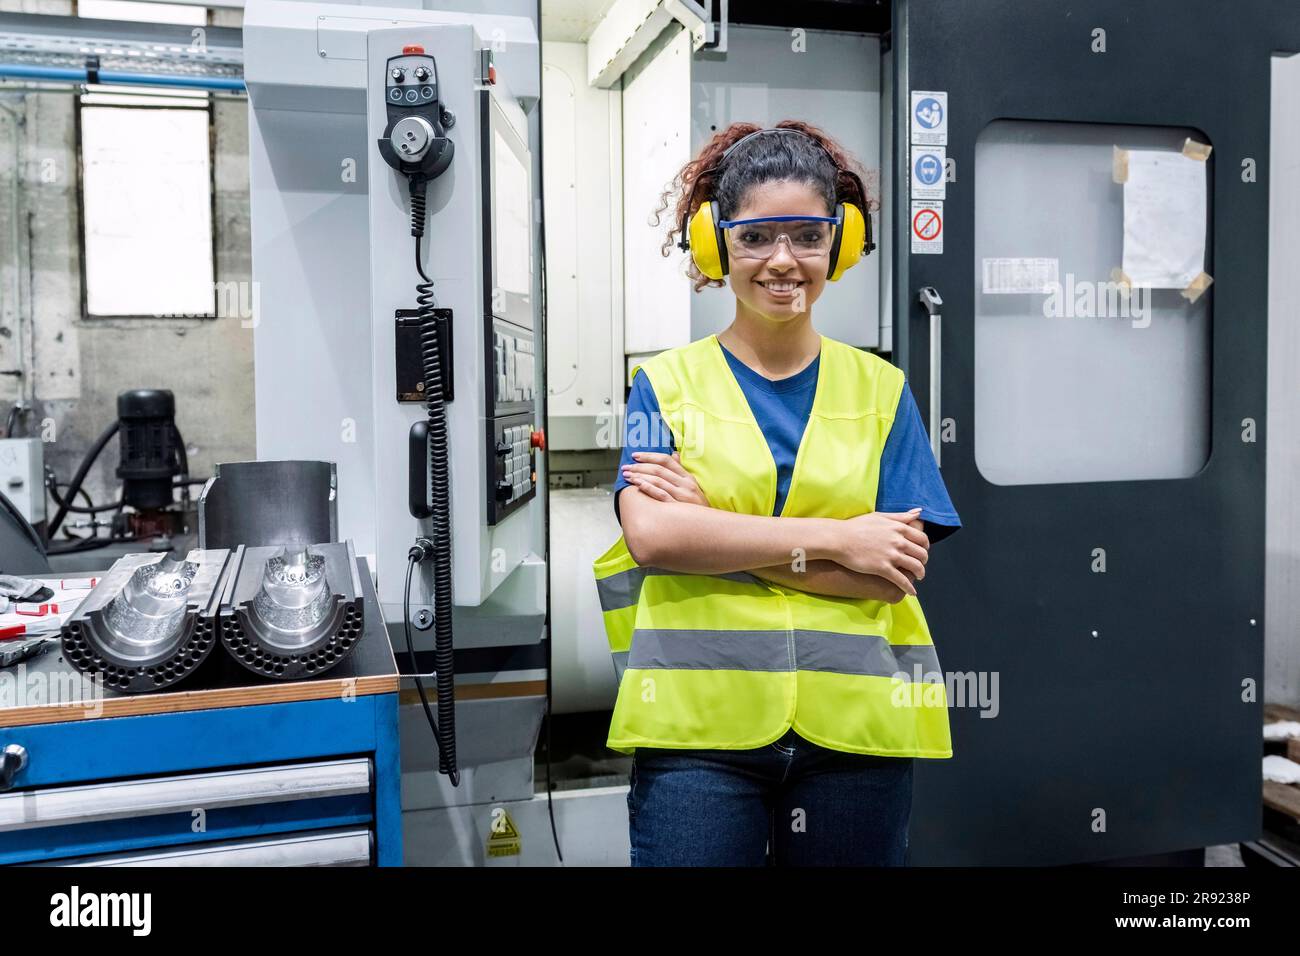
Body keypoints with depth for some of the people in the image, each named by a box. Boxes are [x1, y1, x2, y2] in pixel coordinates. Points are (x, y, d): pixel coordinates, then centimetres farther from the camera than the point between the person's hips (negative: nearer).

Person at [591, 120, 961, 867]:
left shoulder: (881, 389, 6)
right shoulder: (668, 383, 4)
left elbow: (896, 575, -3)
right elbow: (650, 535, -11)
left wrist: (715, 530, -11)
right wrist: (835, 537, -12)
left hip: (855, 727, 2)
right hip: (697, 726, -1)